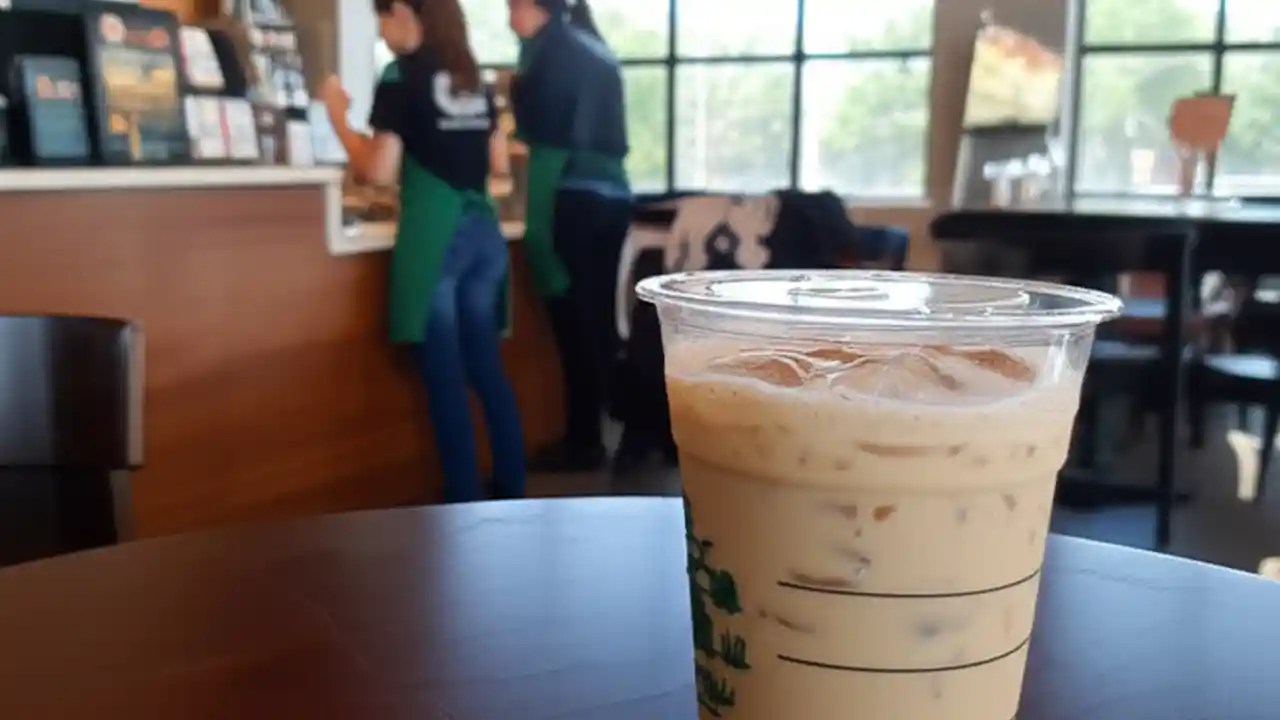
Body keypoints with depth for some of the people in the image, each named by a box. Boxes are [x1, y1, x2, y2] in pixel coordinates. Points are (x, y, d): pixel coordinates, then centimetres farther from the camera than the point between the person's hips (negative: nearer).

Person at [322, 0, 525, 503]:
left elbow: (380, 172, -9)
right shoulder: (473, 77, 13)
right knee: (486, 368, 13)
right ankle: (512, 488, 18)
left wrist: (339, 117, 2)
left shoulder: (402, 75, -5)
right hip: (483, 232, 6)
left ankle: (465, 500, 5)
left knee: (445, 376, 1)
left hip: (434, 236, -6)